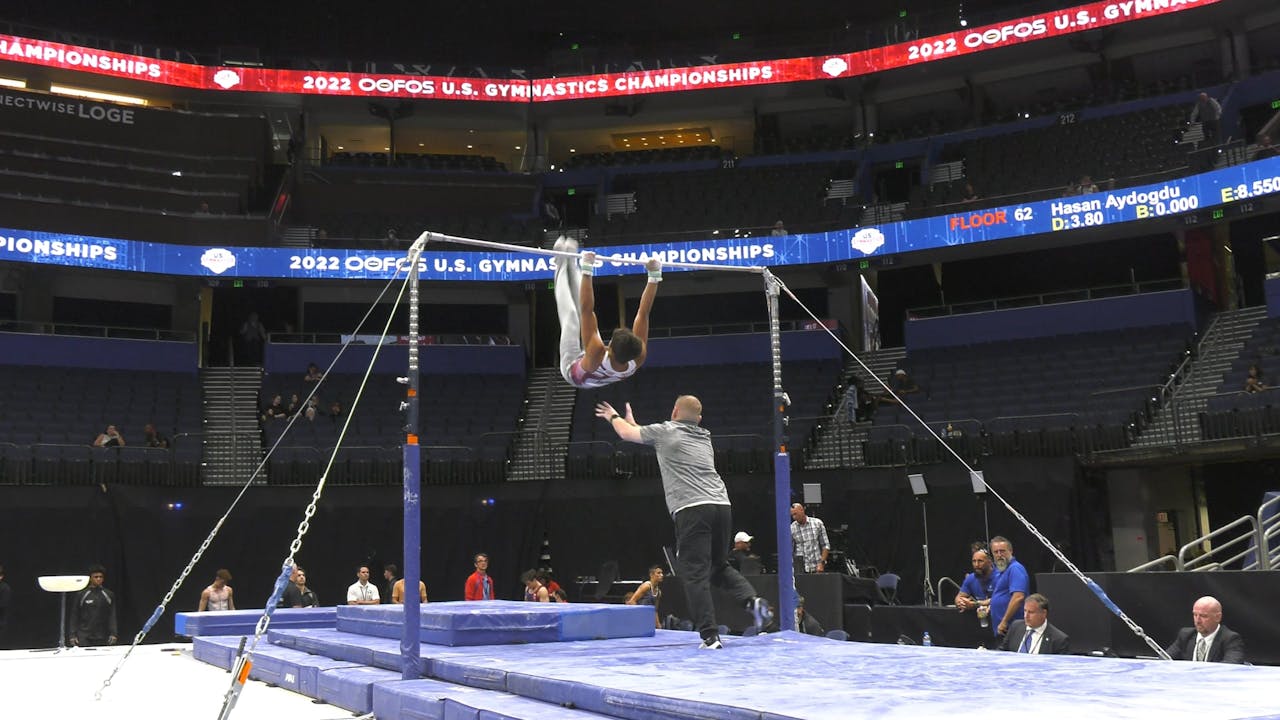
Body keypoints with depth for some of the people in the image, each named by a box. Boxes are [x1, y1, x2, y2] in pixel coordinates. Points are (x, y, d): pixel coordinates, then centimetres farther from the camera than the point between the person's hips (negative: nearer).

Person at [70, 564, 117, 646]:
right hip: (84, 637, -1)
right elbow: (74, 616, 4)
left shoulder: (109, 595, 6)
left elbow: (112, 616, 4)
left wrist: (113, 634, -6)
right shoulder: (81, 595, 3)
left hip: (102, 637, 1)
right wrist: (73, 635, -2)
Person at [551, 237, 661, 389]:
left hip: (571, 369, -4)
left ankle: (562, 264, 25)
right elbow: (643, 313, -36)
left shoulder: (596, 355, -51)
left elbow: (586, 311, -52)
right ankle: (571, 264, 31)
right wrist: (654, 276, -36)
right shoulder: (638, 358, -41)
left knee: (570, 315, 3)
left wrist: (587, 270, -53)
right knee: (586, 315, 12)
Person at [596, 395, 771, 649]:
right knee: (719, 566, 21)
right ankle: (752, 598, -2)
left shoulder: (665, 431, 10)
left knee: (696, 575, -5)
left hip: (692, 510, -6)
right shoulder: (704, 437, 27)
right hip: (721, 506, 6)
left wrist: (613, 416, 47)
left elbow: (626, 433, 27)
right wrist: (633, 421, 55)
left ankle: (710, 637, -10)